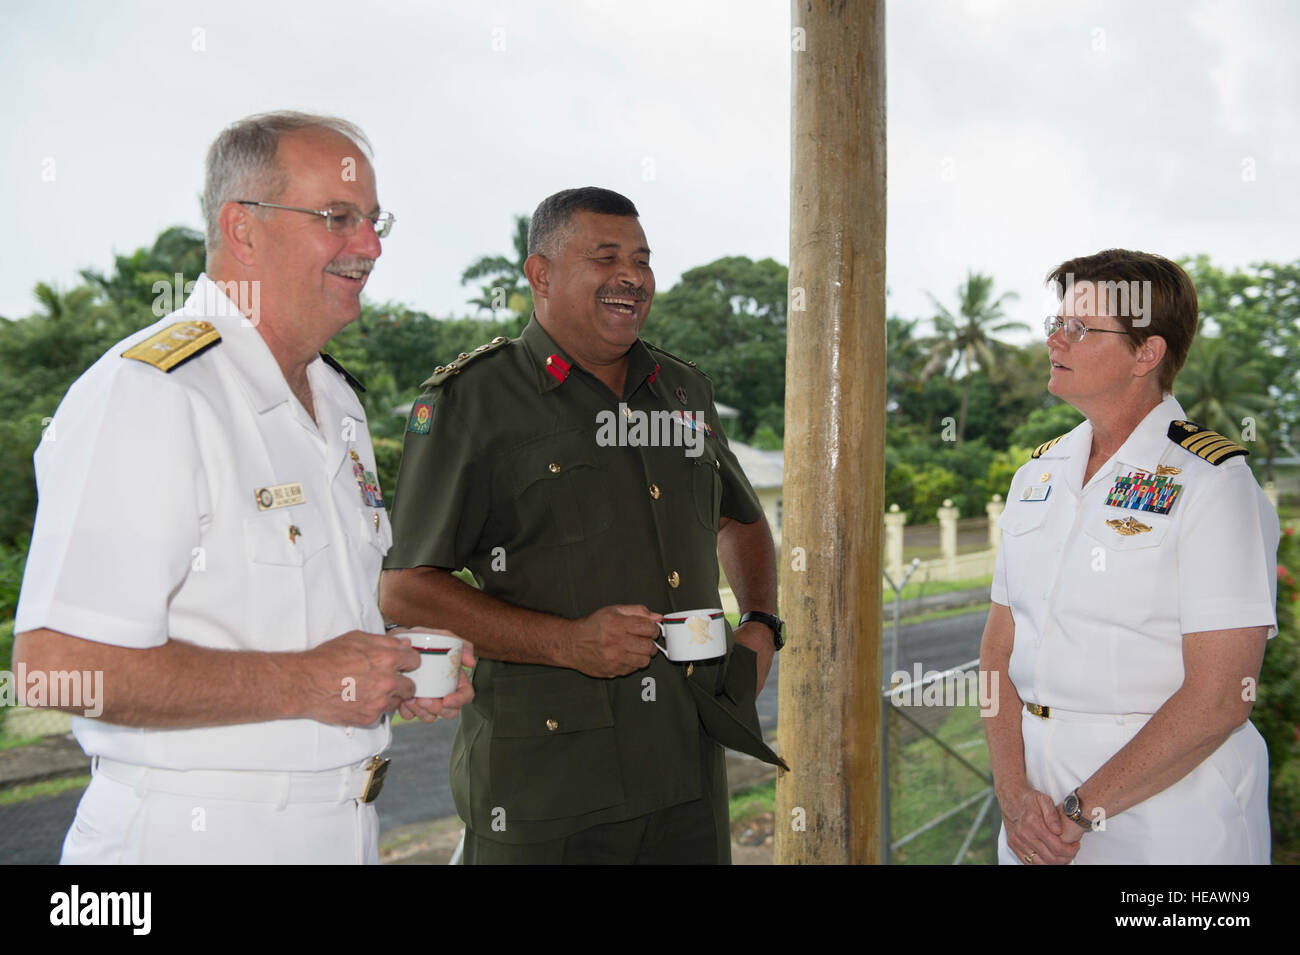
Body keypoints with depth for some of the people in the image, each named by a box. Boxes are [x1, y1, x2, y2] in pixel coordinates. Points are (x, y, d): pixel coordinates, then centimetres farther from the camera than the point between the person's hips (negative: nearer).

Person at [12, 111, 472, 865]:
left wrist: (397, 675, 2)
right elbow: (57, 663, -27)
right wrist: (305, 684, -22)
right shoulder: (146, 394, -19)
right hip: (195, 837, -8)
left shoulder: (336, 401, 11)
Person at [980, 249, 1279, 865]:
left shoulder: (1213, 482, -12)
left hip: (1166, 826, -5)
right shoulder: (1038, 472, 6)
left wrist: (1079, 810, -16)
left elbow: (1219, 699, -18)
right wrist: (1014, 793, -8)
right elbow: (999, 647, 4)